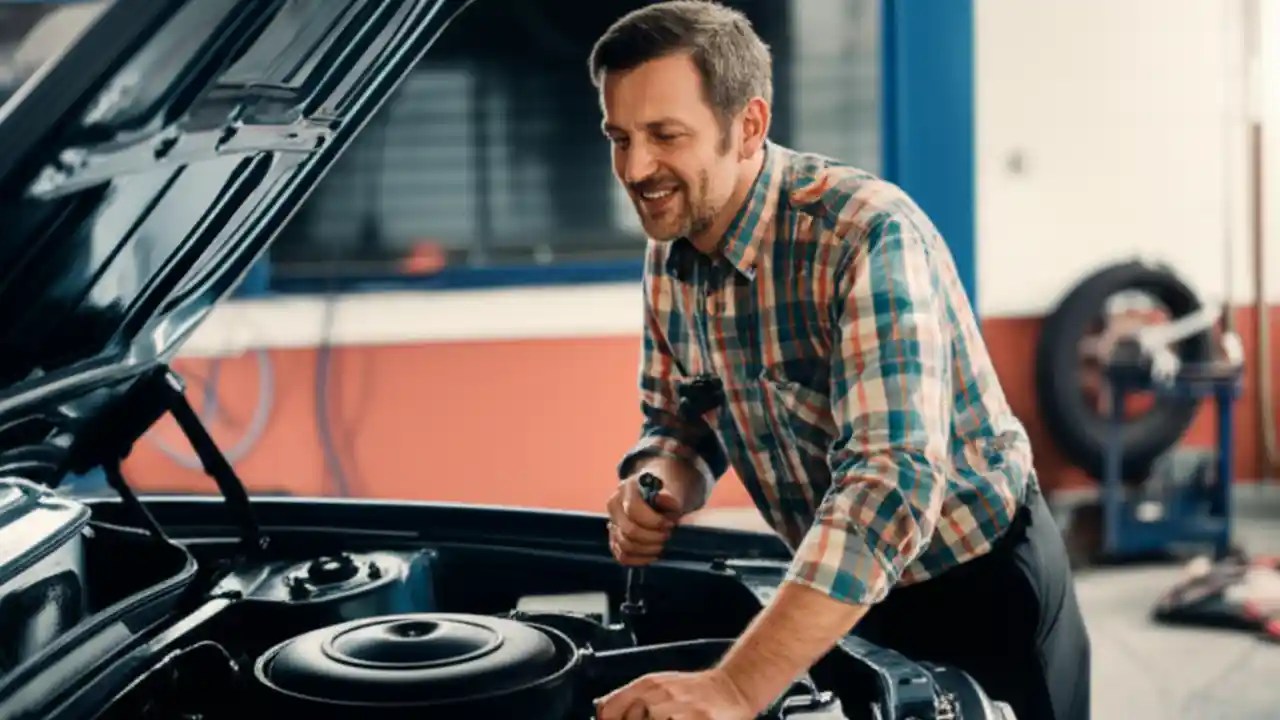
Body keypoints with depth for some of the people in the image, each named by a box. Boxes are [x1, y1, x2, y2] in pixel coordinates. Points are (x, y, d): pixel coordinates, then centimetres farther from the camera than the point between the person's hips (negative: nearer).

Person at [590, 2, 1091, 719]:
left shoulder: (868, 236, -29)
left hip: (983, 591, -6)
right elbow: (679, 422, 8)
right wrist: (659, 490, -18)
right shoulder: (670, 256, -6)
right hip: (845, 594, 6)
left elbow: (893, 479, -40)